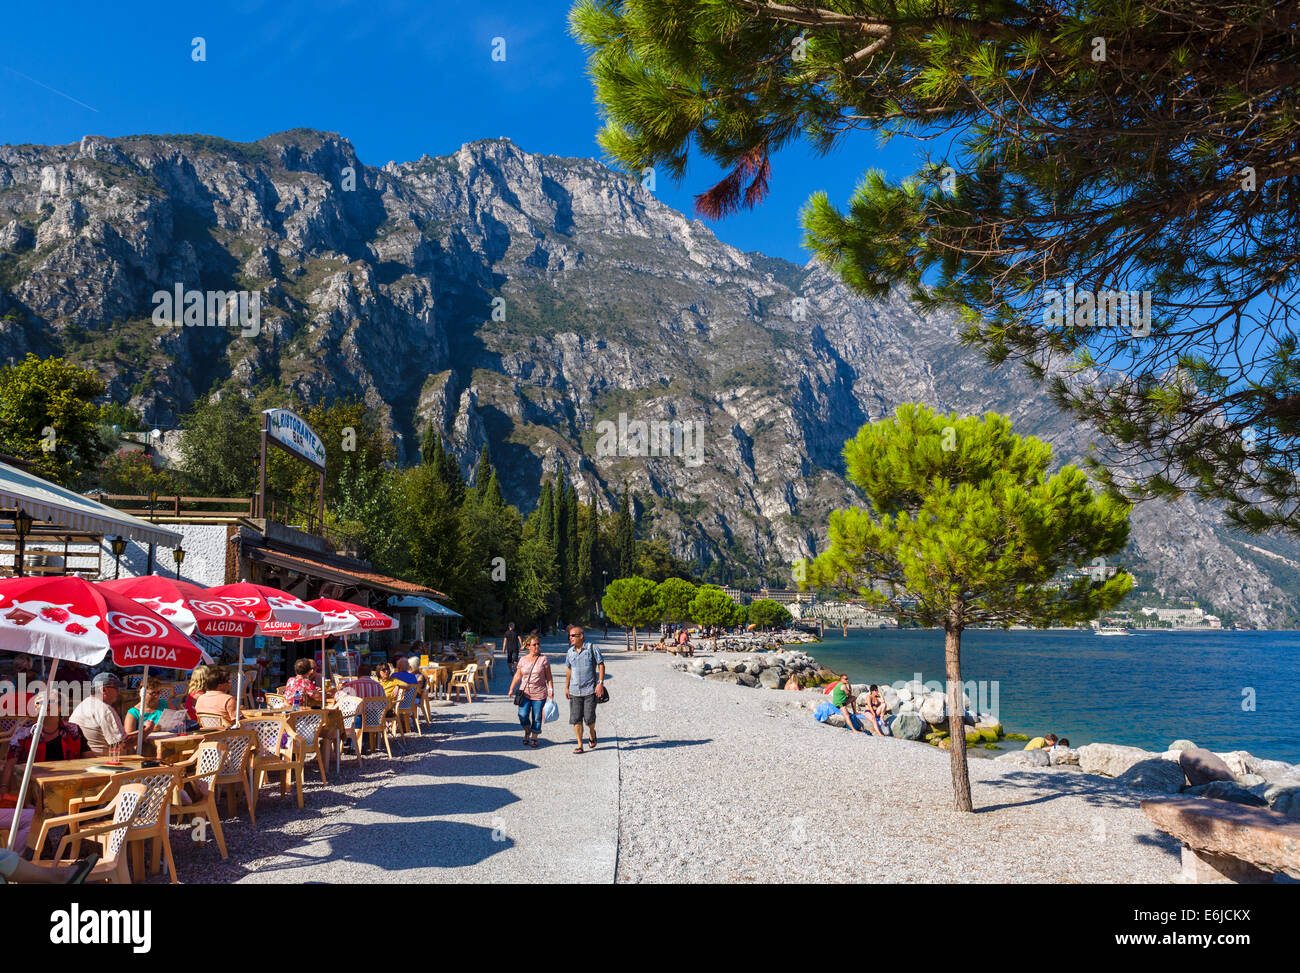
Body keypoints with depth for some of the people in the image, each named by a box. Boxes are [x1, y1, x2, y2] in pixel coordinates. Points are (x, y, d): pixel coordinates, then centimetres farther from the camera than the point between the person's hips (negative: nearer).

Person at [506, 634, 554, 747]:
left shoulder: (543, 659, 0)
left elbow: (548, 676, 2)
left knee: (537, 717, 1)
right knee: (523, 715, -11)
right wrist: (511, 689, 8)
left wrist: (551, 689, -5)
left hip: (539, 694, -1)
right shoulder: (523, 660, 6)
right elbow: (517, 676, 12)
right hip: (525, 692, 1)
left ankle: (534, 738, 19)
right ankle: (527, 732, 18)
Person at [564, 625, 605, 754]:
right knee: (576, 719, 0)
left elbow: (601, 666, -3)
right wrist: (566, 687, 15)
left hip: (590, 690, -4)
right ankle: (579, 745, 10)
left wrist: (600, 683, -11)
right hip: (574, 691, 4)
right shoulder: (570, 652, 8)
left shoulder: (592, 649, -6)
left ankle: (592, 733, 28)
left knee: (589, 718, -4)